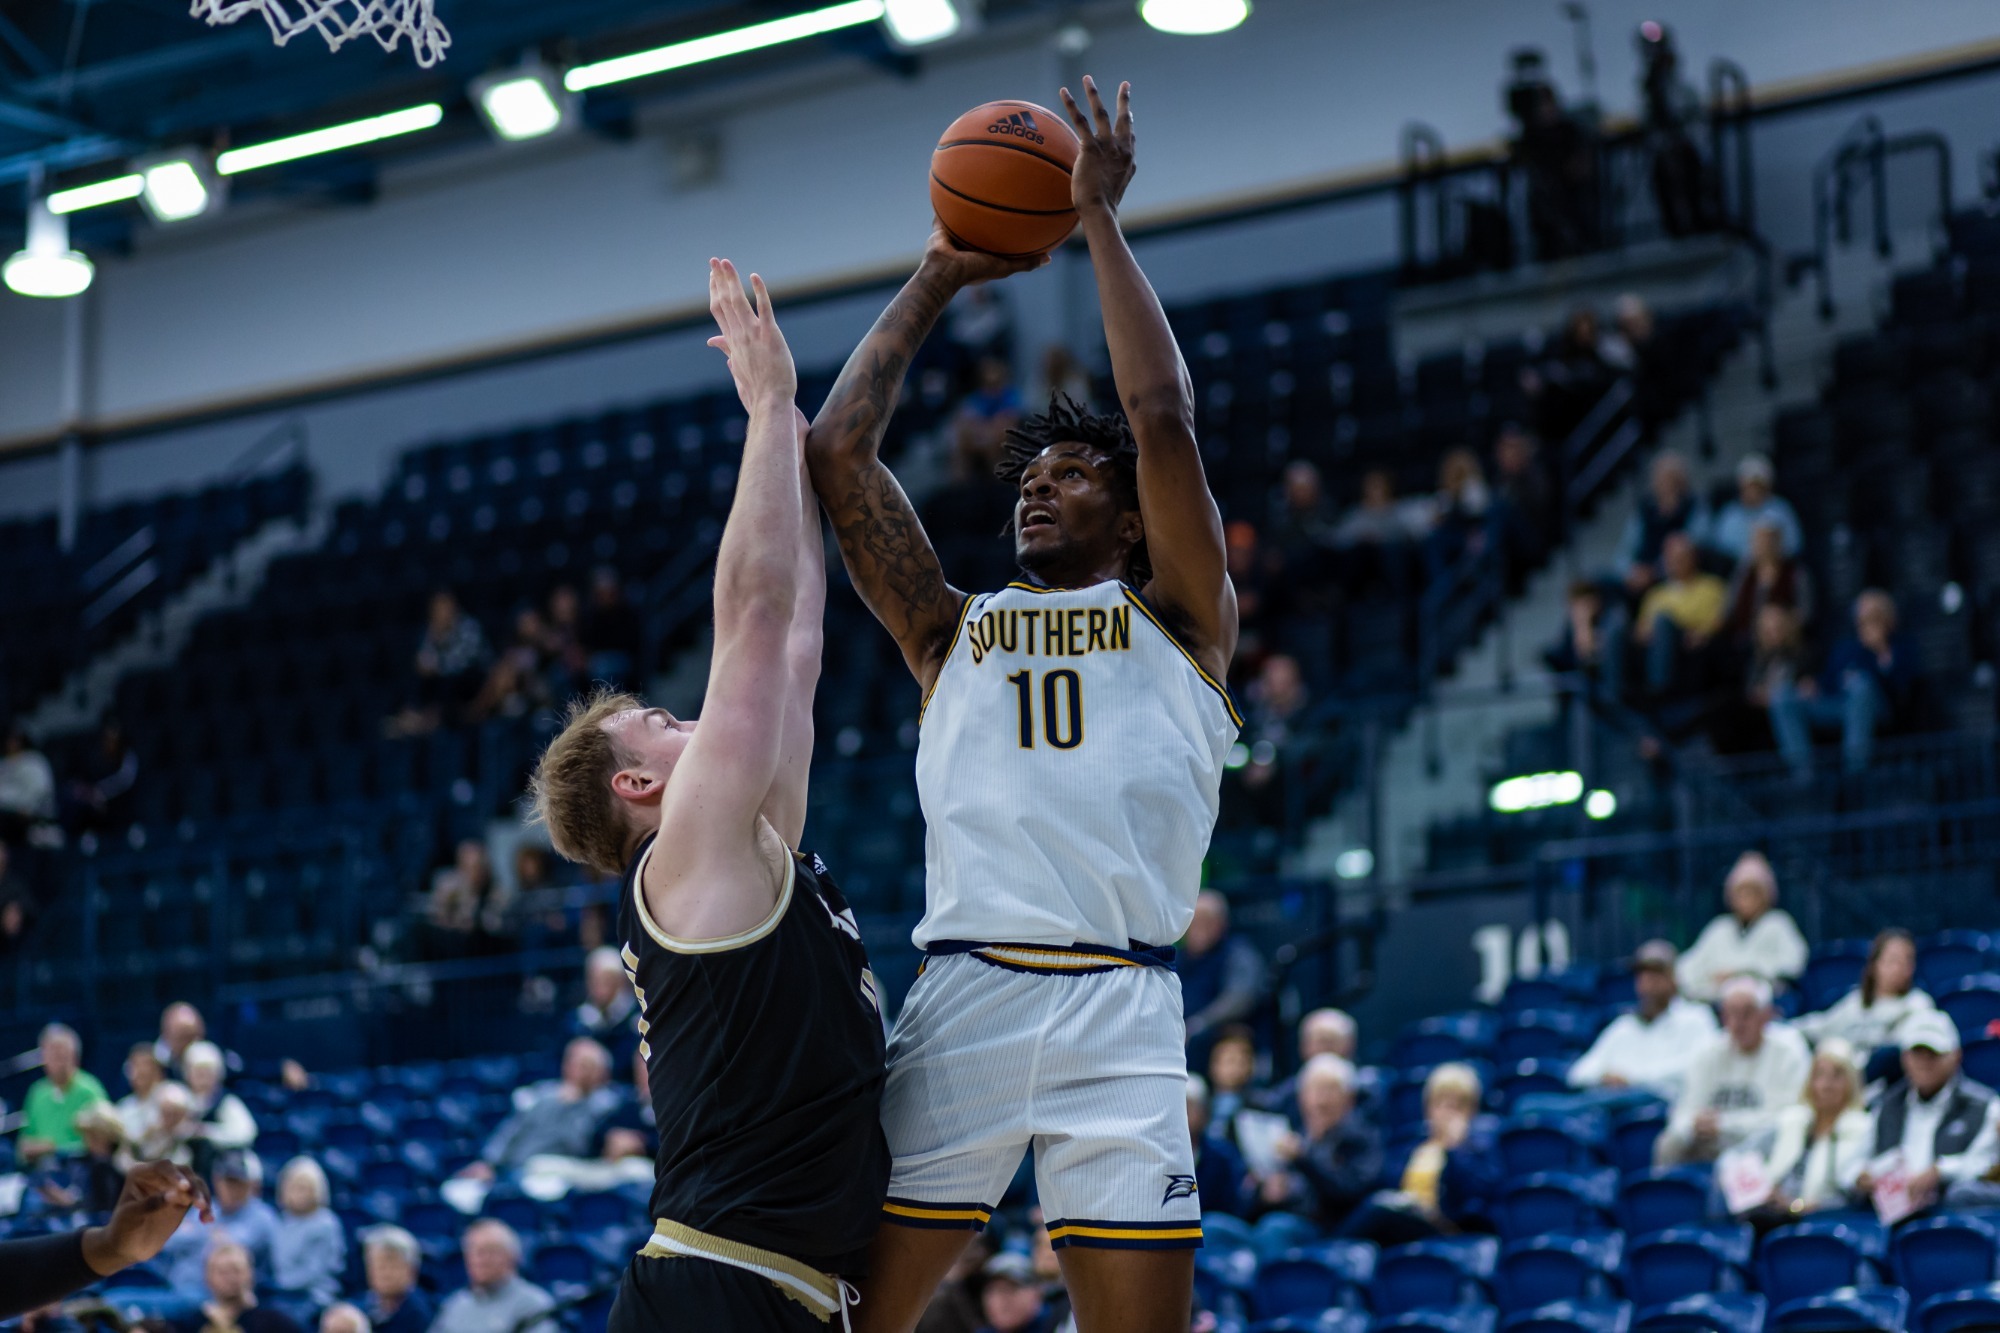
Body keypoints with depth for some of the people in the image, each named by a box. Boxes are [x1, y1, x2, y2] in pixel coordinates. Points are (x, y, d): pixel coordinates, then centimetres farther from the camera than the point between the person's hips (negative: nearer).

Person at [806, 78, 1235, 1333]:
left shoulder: (1180, 618, 15)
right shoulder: (953, 630, 23)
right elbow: (839, 450, 16)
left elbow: (1164, 423, 3)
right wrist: (934, 284, 22)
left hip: (1118, 1004, -2)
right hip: (961, 993, 2)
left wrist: (1100, 217, 9)